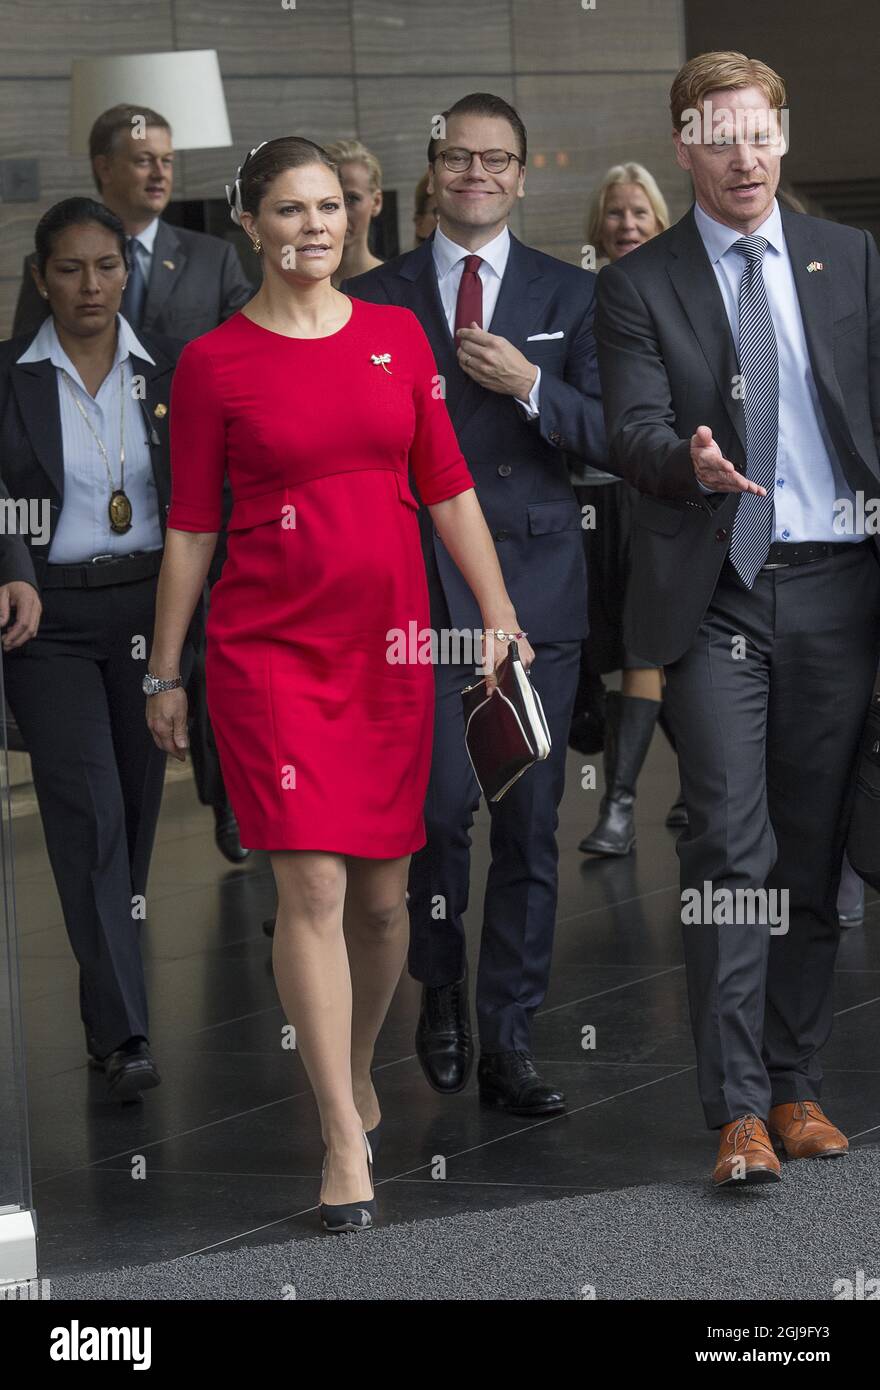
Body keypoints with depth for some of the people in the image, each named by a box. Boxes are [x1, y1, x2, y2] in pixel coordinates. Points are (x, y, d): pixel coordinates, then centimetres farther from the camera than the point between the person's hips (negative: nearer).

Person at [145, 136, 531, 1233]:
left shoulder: (398, 338, 8)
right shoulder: (214, 362, -1)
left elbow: (448, 491, 12)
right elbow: (190, 528, 3)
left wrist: (501, 619, 7)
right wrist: (164, 674, 4)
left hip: (391, 647, 4)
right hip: (269, 648, -3)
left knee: (384, 892, 8)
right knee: (312, 886, -11)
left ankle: (357, 1073, 31)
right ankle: (344, 1140, -9)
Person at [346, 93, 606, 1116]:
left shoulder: (569, 296, 9)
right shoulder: (374, 299, 8)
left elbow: (609, 439, 2)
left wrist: (531, 386, -14)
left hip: (535, 587, 1)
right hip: (419, 588, -1)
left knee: (529, 827, 1)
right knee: (440, 805, -9)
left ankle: (508, 1043, 8)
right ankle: (441, 991, 17)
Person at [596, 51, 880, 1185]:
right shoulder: (639, 285, 4)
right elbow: (631, 431, -7)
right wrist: (688, 457, -29)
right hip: (716, 592, -2)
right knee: (730, 847, -10)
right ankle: (737, 1106, -9)